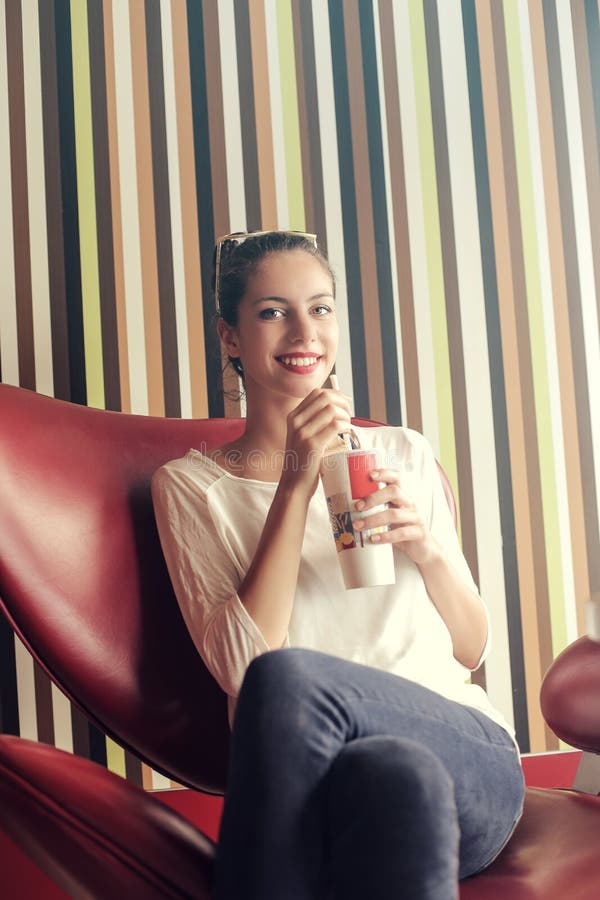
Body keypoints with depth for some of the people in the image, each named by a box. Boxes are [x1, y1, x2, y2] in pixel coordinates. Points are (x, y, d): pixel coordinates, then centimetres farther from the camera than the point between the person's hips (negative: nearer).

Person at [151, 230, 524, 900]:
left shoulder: (404, 455, 19)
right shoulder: (189, 485, 11)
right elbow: (239, 665, -5)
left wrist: (426, 548, -1)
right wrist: (297, 484, -8)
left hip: (467, 754, 2)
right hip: (316, 783, -2)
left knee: (287, 676, -32)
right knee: (396, 775, -40)